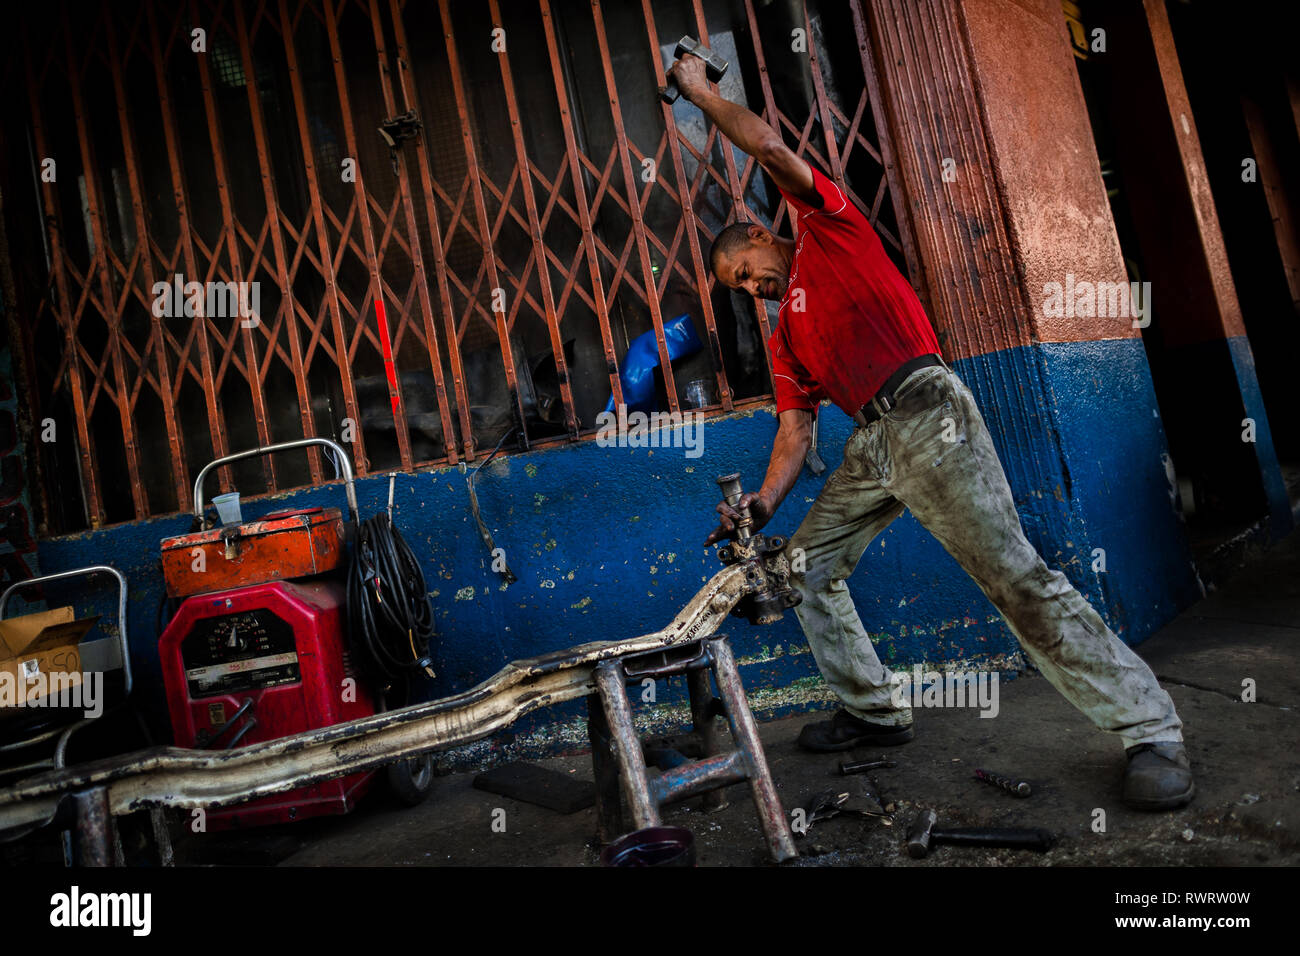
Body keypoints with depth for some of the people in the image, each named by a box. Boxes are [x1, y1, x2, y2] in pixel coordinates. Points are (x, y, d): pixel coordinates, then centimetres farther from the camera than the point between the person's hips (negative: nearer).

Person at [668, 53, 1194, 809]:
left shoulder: (826, 225, 12)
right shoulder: (785, 340, 25)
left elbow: (768, 145, 0)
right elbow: (795, 432, 14)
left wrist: (700, 90, 13)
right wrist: (762, 504, -1)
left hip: (927, 414, -8)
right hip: (872, 443, 9)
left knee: (1013, 572, -14)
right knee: (807, 568, 9)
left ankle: (1152, 733, -5)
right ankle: (877, 710, 21)